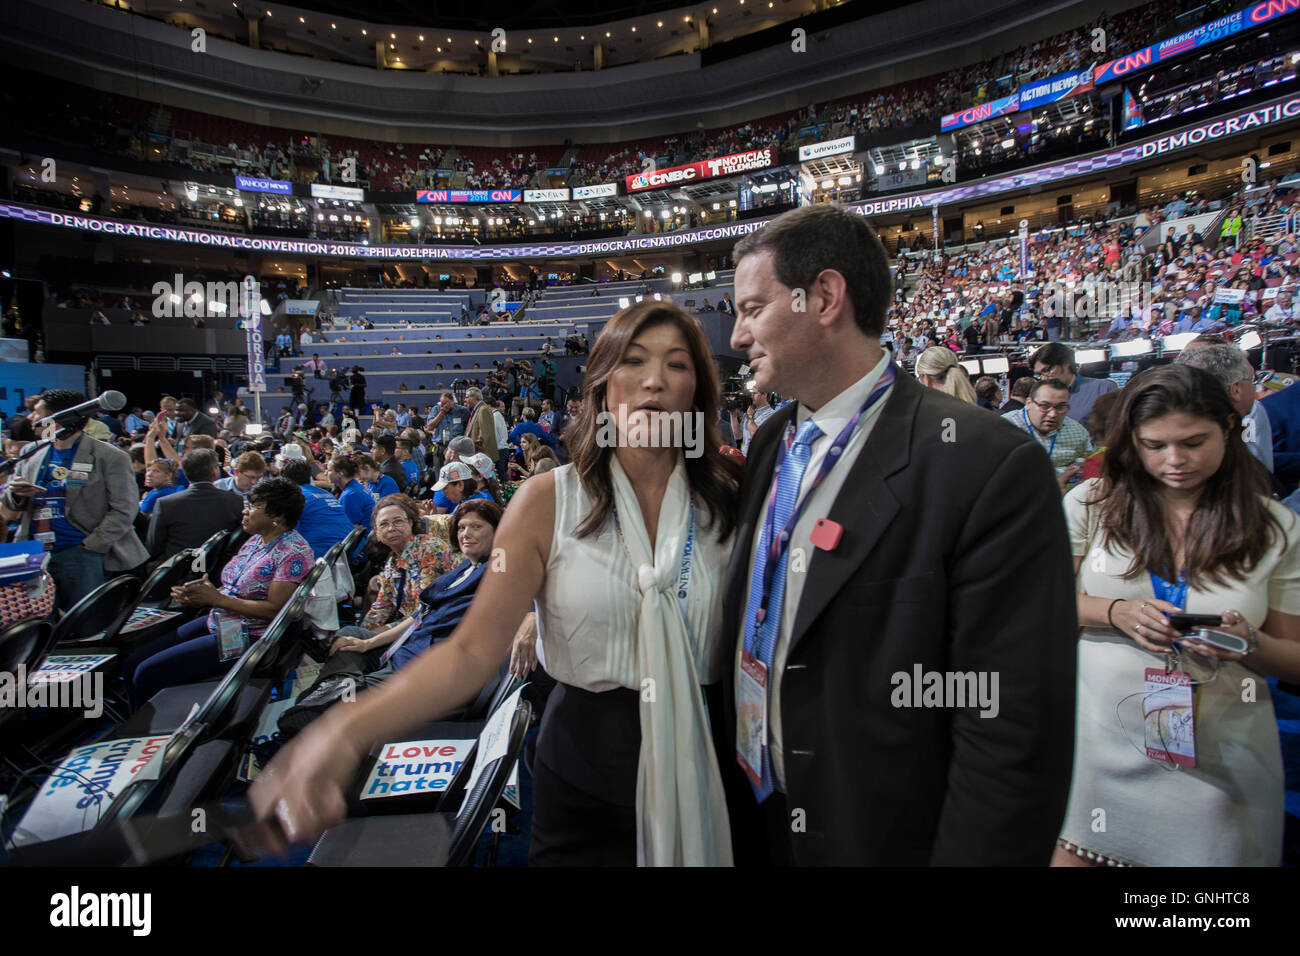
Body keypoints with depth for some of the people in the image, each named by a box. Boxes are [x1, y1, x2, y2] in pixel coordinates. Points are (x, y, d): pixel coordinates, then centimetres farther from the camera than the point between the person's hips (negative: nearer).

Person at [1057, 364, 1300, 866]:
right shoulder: (1091, 503, -4)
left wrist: (1249, 643, -16)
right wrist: (1116, 613, -18)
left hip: (1218, 762, 1)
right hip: (1099, 744, 0)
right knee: (1072, 852, 8)